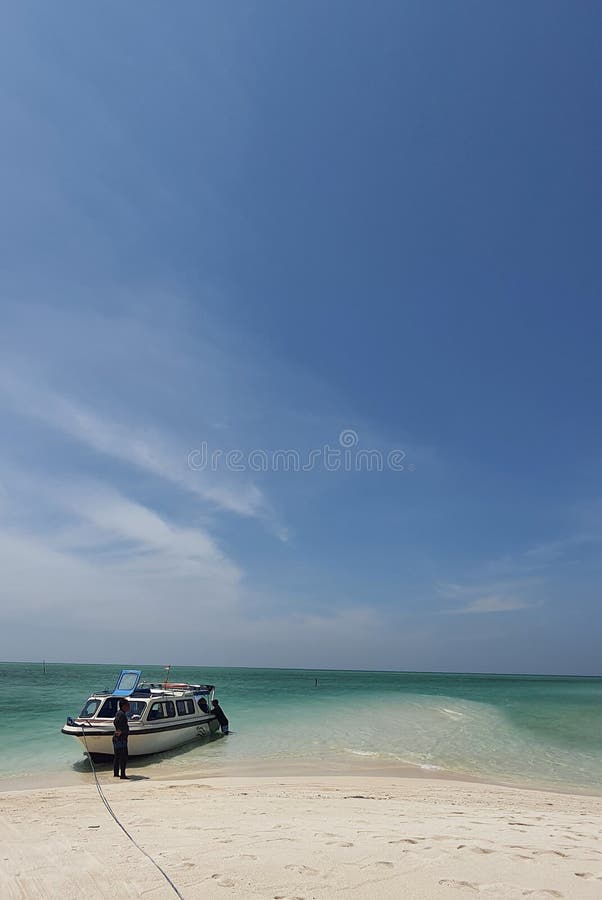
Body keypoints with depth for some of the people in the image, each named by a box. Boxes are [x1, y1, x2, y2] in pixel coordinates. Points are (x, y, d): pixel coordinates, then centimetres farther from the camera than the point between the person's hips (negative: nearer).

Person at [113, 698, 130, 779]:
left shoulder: (121, 714, 12)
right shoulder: (121, 714, -19)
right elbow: (115, 722, -35)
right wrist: (120, 731, -25)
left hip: (117, 739, 10)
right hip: (121, 739, -10)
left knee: (117, 756, 16)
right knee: (123, 757, -5)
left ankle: (116, 773, 24)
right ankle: (122, 774, -2)